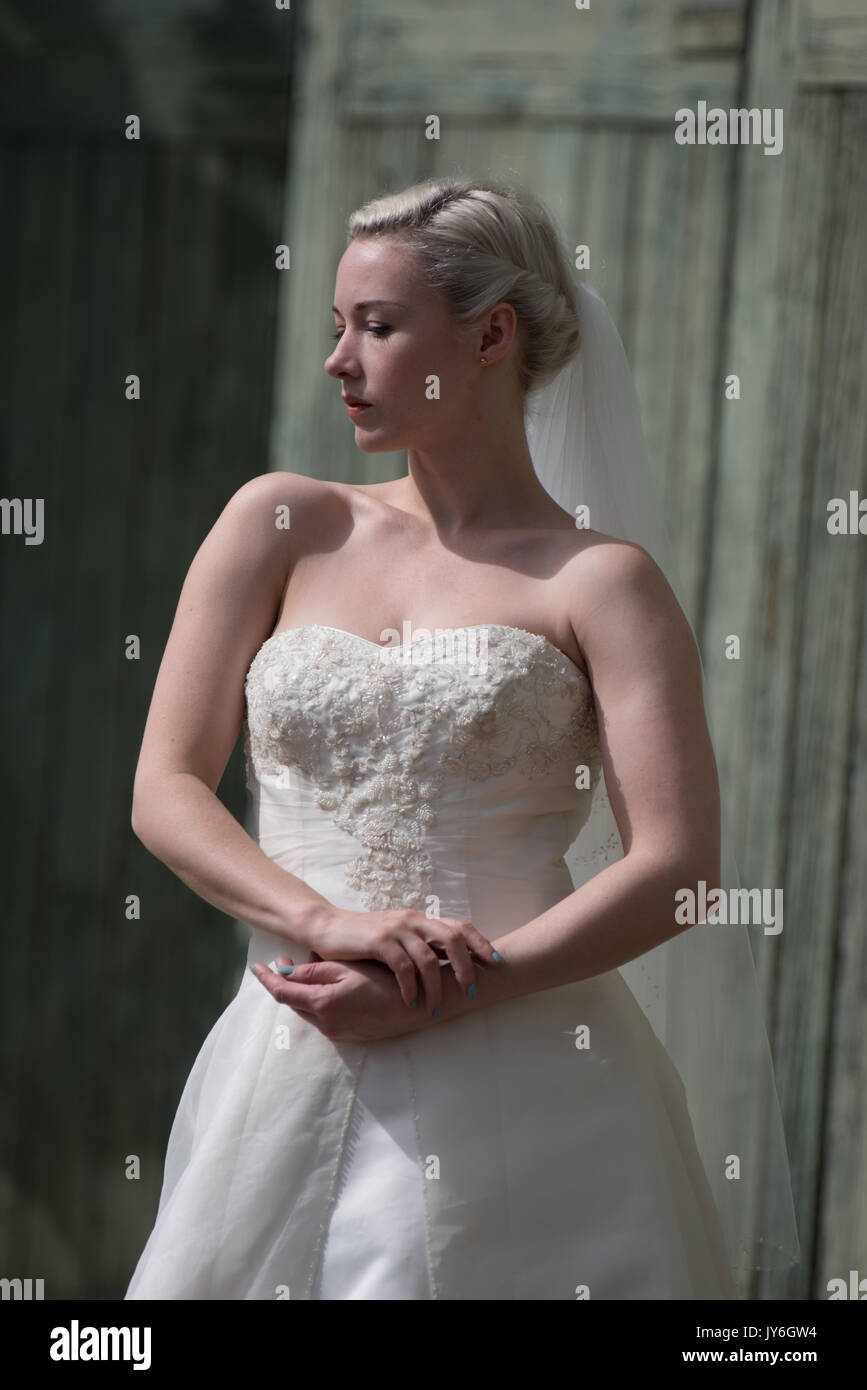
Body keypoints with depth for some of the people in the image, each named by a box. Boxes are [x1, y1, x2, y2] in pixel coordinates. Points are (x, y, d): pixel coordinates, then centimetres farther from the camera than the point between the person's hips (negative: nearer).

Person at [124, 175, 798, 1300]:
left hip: (523, 1089, -2)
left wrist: (438, 996, -16)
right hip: (290, 1080, 3)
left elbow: (677, 869, -8)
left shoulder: (598, 584, 1)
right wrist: (336, 926, -12)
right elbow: (166, 792, 5)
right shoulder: (282, 526, 11)